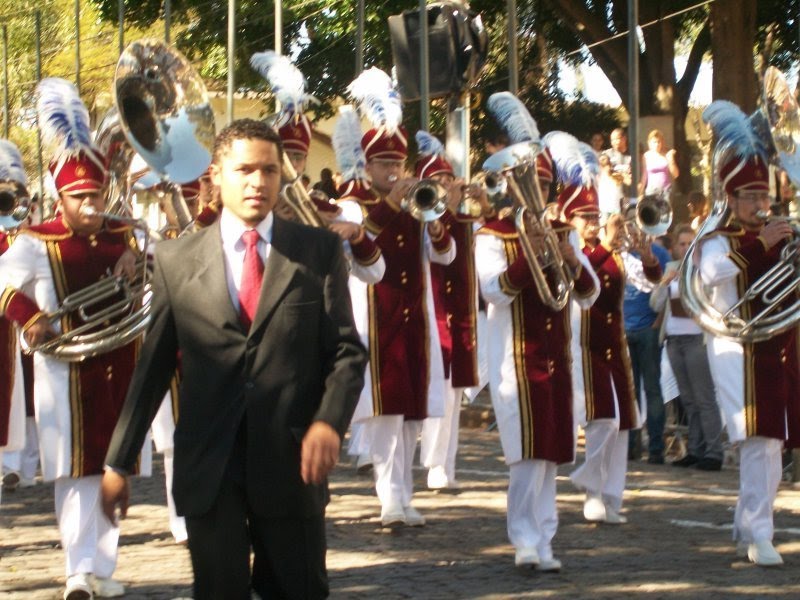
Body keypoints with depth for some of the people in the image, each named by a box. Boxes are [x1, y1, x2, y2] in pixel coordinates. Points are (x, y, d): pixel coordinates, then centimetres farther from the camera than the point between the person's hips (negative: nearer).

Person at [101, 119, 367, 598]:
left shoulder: (320, 251, 4)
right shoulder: (176, 260, 5)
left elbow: (347, 350, 1)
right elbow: (154, 366, 8)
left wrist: (329, 420, -18)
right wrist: (118, 463, 7)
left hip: (291, 462, 0)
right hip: (208, 465, 0)